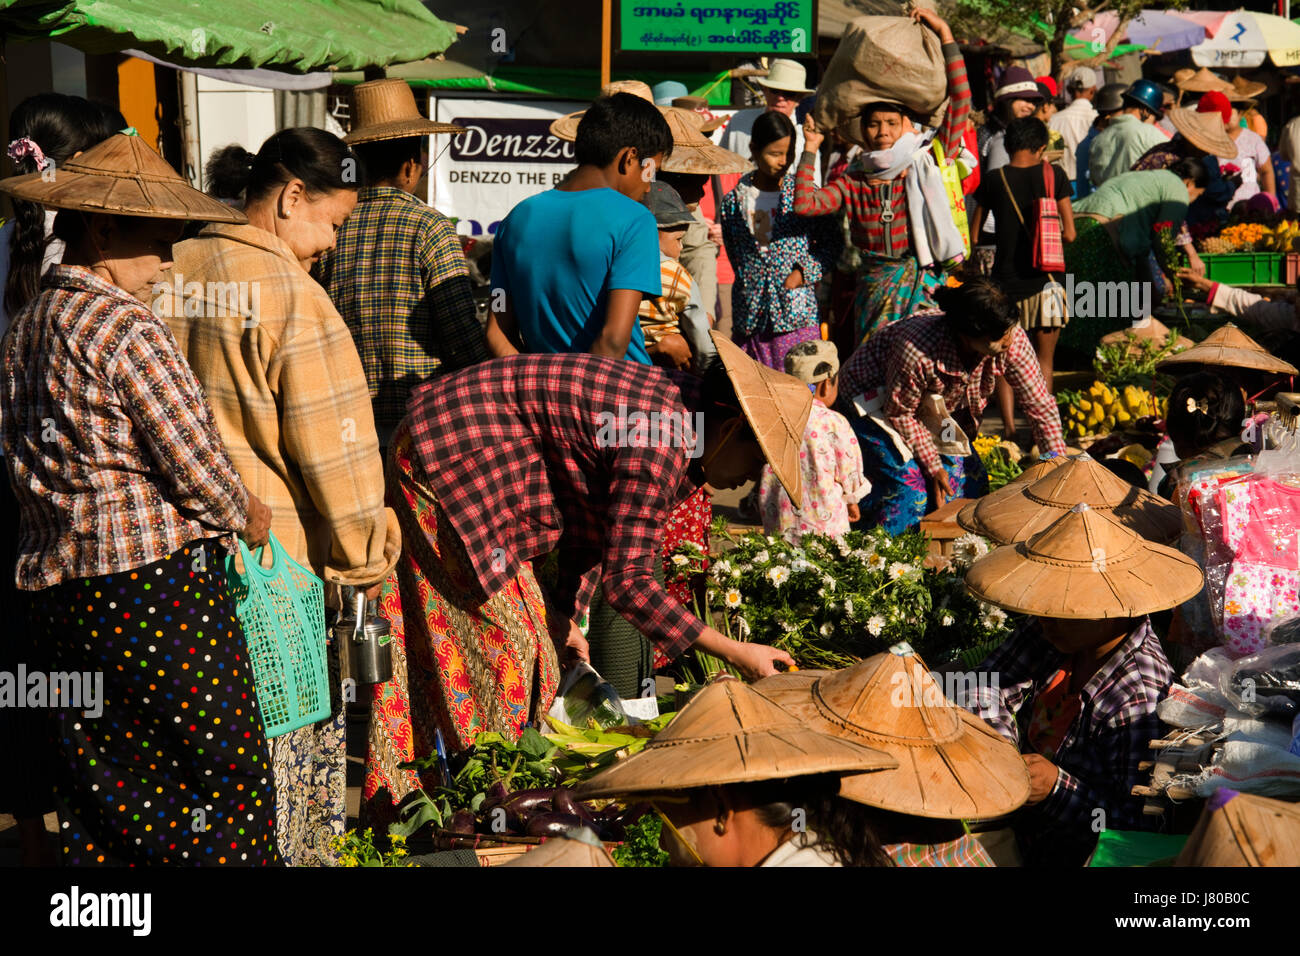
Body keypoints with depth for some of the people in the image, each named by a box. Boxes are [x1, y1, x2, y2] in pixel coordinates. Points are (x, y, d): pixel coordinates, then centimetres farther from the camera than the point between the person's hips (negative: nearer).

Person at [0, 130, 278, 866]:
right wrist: (245, 516, 7)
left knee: (101, 783, 13)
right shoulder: (127, 329, -14)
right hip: (157, 583, -9)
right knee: (223, 776, -1)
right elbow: (196, 466, -14)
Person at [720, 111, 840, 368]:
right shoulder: (733, 201, 5)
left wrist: (803, 272, -7)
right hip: (750, 317, 2)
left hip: (797, 312, -2)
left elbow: (830, 241, 5)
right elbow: (731, 253, 13)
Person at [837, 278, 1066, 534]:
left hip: (933, 406, 6)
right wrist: (933, 466, -18)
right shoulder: (916, 353, -42)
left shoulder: (1013, 342, -28)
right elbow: (899, 413, -23)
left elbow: (1042, 406, -17)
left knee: (971, 484, 0)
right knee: (911, 493, -20)